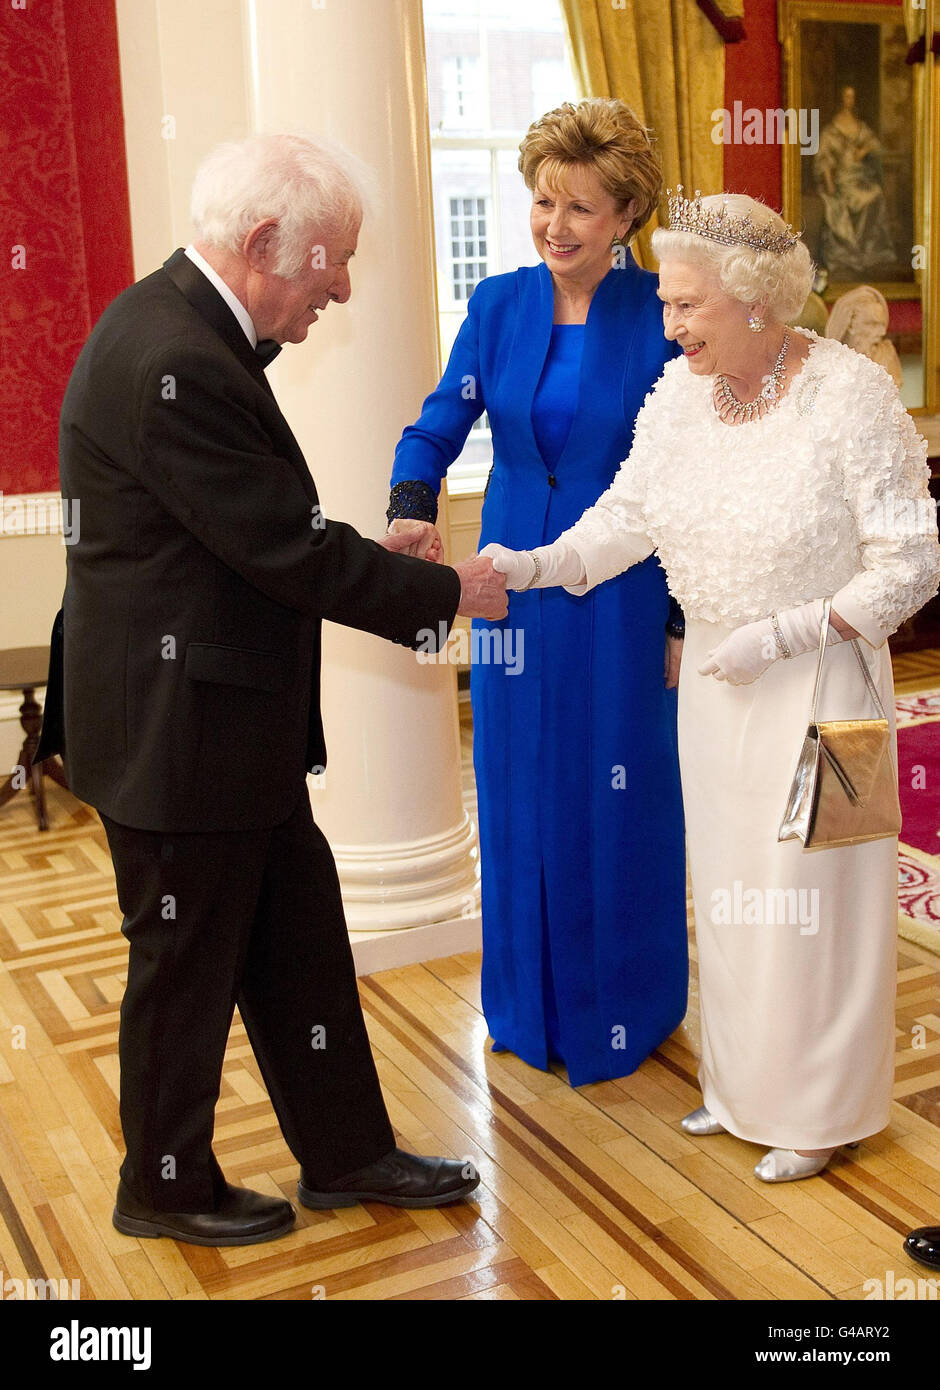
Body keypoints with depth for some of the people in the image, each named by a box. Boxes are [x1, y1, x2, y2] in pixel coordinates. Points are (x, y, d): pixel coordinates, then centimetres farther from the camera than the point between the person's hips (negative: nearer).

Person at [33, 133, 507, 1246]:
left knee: (298, 938, 18)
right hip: (178, 731, -10)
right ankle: (166, 1189, 31)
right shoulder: (173, 362, -25)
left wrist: (366, 555, 7)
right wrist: (448, 591, -11)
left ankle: (344, 1152, 34)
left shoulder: (184, 328, 7)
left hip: (229, 722, 10)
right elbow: (287, 551, -23)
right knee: (186, 965, 9)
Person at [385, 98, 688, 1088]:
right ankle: (529, 1003, 32)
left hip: (619, 596, -4)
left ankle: (622, 1008, 28)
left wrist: (681, 620, -8)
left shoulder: (661, 315, -10)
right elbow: (439, 424, 1)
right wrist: (411, 507, -21)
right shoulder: (498, 304, 2)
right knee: (518, 795, 13)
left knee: (616, 802, 7)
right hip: (514, 583, 4)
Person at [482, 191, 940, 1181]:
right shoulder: (680, 392, -2)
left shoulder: (854, 396, -18)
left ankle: (819, 1113, 26)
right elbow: (624, 517, -3)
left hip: (815, 679, -5)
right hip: (712, 676, 6)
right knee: (723, 880, 16)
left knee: (807, 889, 5)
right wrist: (532, 565, -20)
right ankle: (740, 1080, 36)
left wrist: (780, 635, -21)